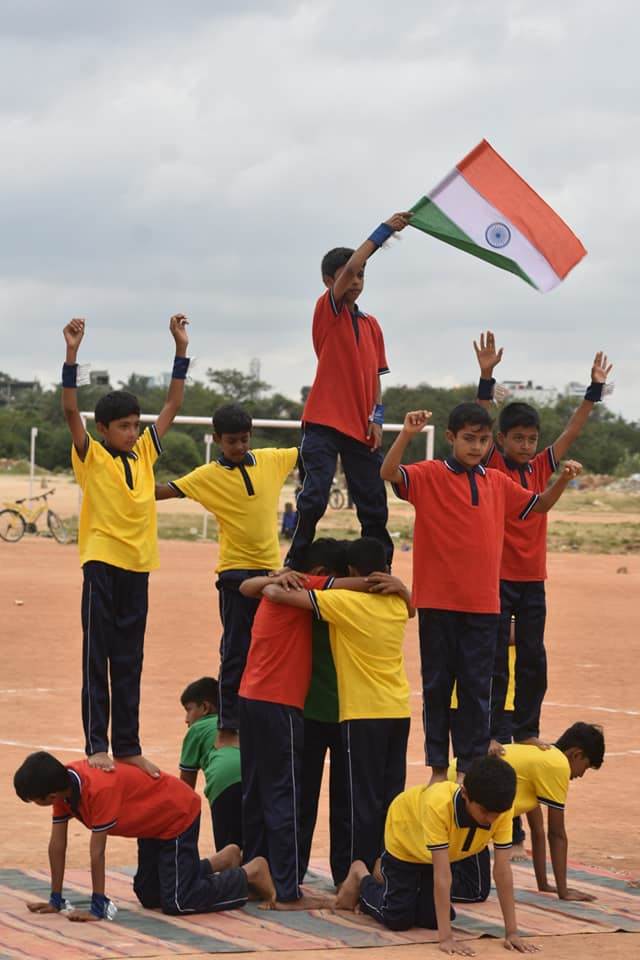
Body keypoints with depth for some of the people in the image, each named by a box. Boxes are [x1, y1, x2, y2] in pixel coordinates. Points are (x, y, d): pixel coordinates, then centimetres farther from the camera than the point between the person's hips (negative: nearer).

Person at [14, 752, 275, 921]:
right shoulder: (64, 782, -13)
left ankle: (249, 874, 6)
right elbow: (57, 844, -6)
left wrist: (97, 908, -29)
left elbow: (97, 852, -34)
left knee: (177, 902, -12)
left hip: (178, 816, -9)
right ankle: (221, 861, 29)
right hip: (153, 820, 9)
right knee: (148, 895, 15)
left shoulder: (99, 789, -38)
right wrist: (56, 900, -4)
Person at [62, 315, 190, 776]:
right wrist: (72, 354, -26)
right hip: (102, 563, -5)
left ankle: (128, 746, 14)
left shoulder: (144, 454, 9)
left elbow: (173, 405, 12)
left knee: (129, 663, 10)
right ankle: (96, 746, -1)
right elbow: (71, 411, -17)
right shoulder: (92, 457, -4)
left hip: (138, 566, 5)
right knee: (97, 659, -2)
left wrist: (181, 348, 7)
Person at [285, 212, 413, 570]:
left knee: (374, 506, 6)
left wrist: (377, 418, 0)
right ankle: (296, 563, -4)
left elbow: (375, 376, 15)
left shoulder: (371, 325, 15)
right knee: (314, 497, -14)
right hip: (324, 423, -6)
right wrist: (385, 230, -12)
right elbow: (350, 265, -14)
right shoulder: (328, 312, -1)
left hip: (362, 428, 6)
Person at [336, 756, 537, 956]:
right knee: (397, 919, -4)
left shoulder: (501, 808, -35)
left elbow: (502, 871, -31)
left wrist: (512, 932, -32)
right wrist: (446, 938, -47)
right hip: (406, 842, -4)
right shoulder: (439, 805, -47)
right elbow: (442, 874, -46)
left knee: (431, 919, 5)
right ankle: (361, 877, 23)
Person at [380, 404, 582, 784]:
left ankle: (472, 763, 13)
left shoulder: (497, 483, 10)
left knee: (477, 687, 6)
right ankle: (438, 766, 14)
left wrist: (564, 479, 6)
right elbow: (388, 473, -21)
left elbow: (539, 505, 23)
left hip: (483, 604, 3)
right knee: (437, 685, 6)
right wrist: (407, 435, -35)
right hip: (438, 600, -3)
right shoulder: (430, 475, -4)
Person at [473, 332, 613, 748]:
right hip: (498, 576, -5)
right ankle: (490, 732, 4)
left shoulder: (541, 467, 7)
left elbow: (572, 431, 8)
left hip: (533, 577, 5)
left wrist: (595, 388, 2)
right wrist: (487, 376, -29)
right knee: (495, 659, -1)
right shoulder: (492, 466, -5)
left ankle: (527, 730, 18)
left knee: (533, 658, 9)